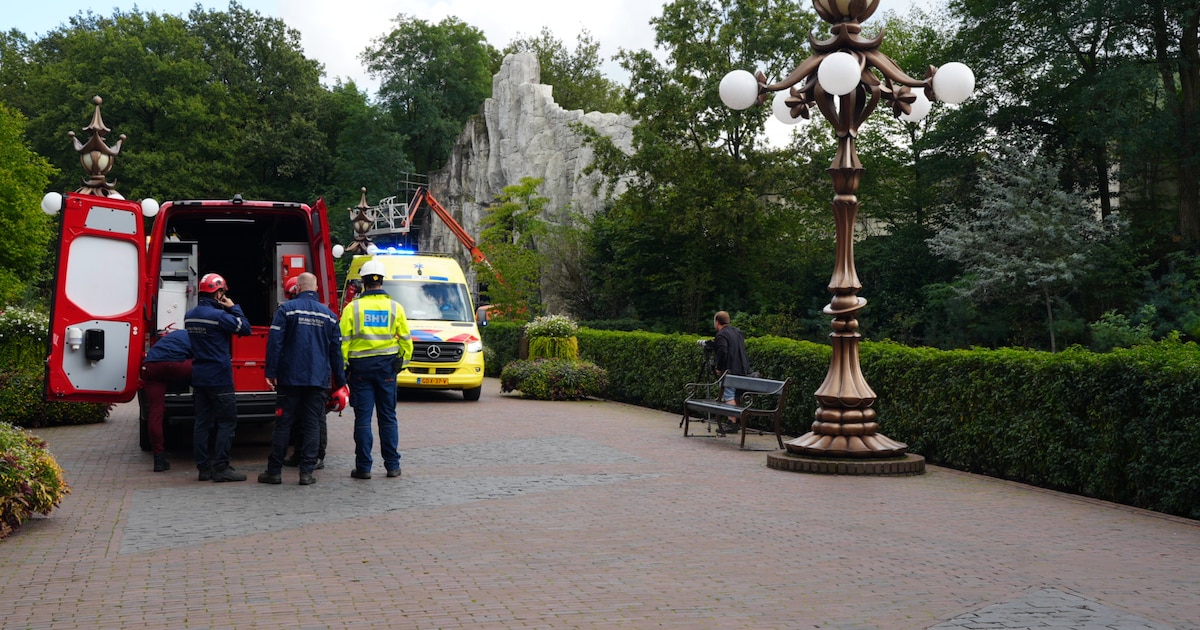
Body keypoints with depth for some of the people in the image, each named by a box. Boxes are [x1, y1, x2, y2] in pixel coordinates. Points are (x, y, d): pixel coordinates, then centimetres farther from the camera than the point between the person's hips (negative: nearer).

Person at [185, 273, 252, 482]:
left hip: (198, 376, 8)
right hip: (218, 377, -8)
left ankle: (204, 467, 13)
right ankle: (220, 468, -4)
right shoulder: (219, 315, -16)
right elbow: (245, 328, -12)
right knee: (227, 422, -2)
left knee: (202, 423, 10)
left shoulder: (189, 315, 9)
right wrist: (233, 308, -1)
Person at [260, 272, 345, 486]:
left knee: (283, 423, 4)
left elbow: (275, 342, -8)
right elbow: (336, 350, 9)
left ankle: (274, 471, 9)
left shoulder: (286, 308, -3)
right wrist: (339, 382, 15)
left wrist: (271, 372, -4)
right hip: (318, 380, 2)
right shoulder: (329, 315, 7)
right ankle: (307, 472, 3)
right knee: (312, 425, 5)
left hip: (290, 378, -2)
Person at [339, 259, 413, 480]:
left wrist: (342, 366, 2)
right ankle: (392, 465, 11)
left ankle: (363, 467, 5)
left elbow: (343, 341, -5)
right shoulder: (394, 307, 1)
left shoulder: (352, 308, -4)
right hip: (387, 366, 2)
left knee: (363, 418, 3)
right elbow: (406, 339, 5)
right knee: (388, 417, 8)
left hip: (360, 366, -2)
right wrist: (402, 361, 16)